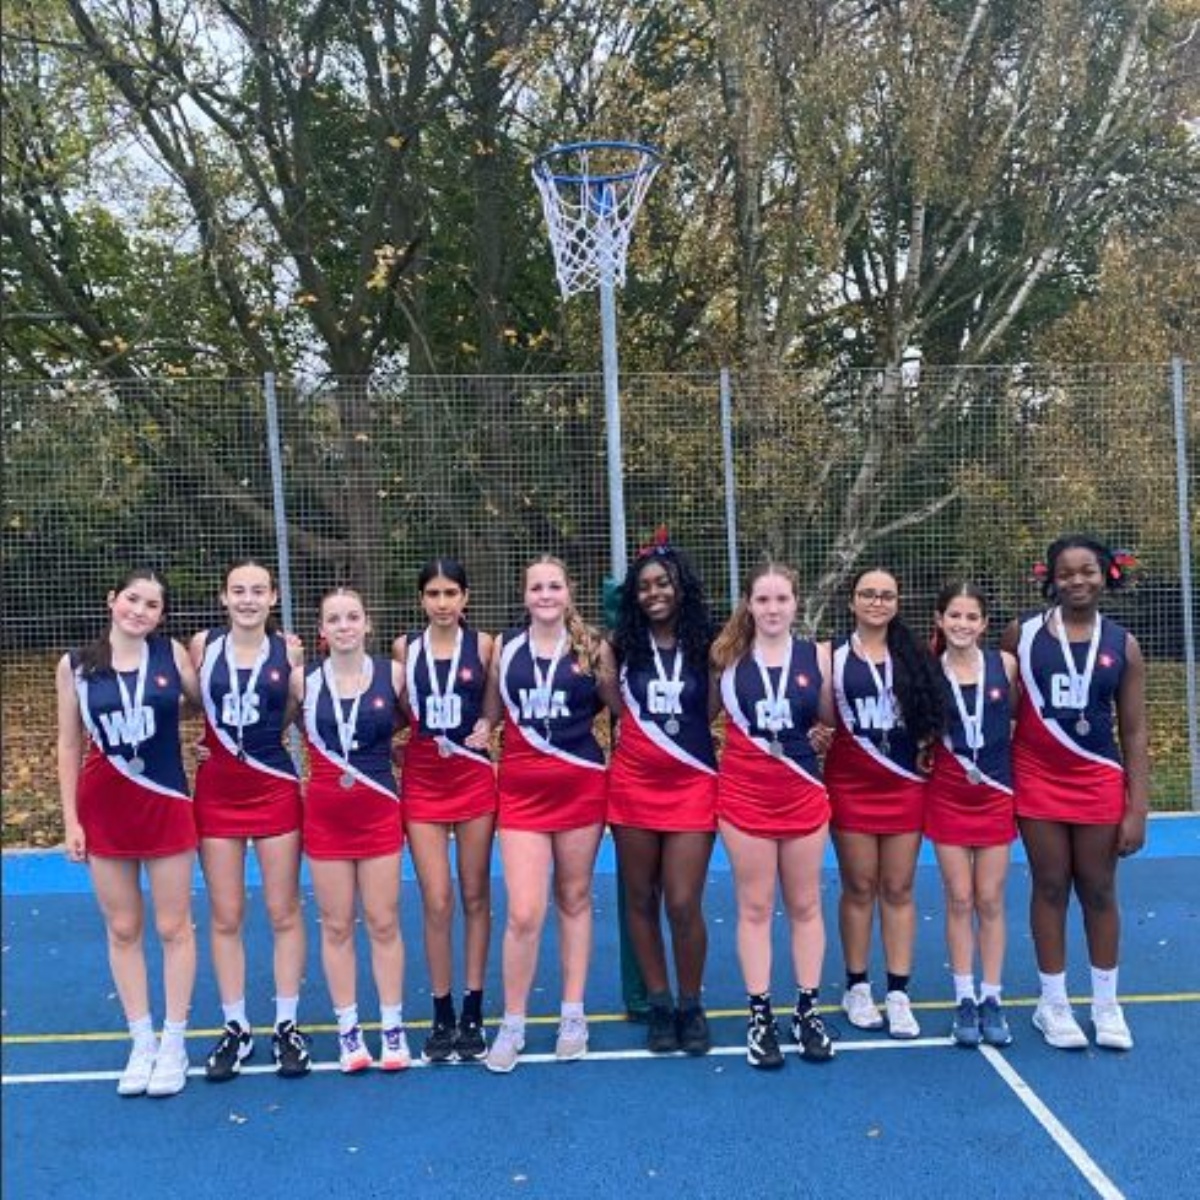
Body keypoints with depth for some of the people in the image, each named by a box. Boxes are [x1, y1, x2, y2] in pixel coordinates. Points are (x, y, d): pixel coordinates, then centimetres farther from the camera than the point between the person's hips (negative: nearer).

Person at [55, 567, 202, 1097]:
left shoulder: (172, 653, -4)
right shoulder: (75, 665, -2)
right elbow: (69, 745, 2)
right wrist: (71, 819, 0)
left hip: (166, 805, -1)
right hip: (103, 810, 1)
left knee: (173, 927, 7)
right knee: (122, 930, 10)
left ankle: (174, 1044, 20)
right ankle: (142, 1042, 23)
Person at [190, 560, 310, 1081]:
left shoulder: (288, 651, -2)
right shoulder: (202, 645, -1)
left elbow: (297, 717, 6)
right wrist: (191, 745, -4)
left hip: (276, 790, -1)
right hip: (216, 793, 1)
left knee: (284, 913, 6)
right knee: (225, 917, 7)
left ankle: (287, 1026, 19)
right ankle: (235, 1028, 21)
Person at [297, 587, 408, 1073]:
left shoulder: (393, 674, -3)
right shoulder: (303, 680, -3)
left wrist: (389, 752, -1)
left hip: (379, 811, 0)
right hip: (324, 814, 1)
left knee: (383, 923, 5)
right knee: (336, 926, 7)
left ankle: (392, 1028, 18)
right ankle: (348, 1030, 19)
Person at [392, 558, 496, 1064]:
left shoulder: (483, 645, -2)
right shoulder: (404, 648, 2)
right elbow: (398, 711, 9)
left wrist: (486, 726, -12)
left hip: (474, 778, 0)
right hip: (422, 782, 1)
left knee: (475, 896, 8)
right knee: (437, 902, -1)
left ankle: (472, 1014, 17)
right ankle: (442, 1017, 12)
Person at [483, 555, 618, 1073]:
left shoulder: (593, 647, -1)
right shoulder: (505, 647, 3)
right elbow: (490, 714, 12)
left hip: (581, 786, 0)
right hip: (522, 791, 0)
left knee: (574, 899, 12)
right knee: (523, 914, -6)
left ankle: (573, 1016, 26)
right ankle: (511, 1026, 12)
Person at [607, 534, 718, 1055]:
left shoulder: (705, 644, 0)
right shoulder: (624, 644, 3)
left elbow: (717, 711, 2)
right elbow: (611, 706, 3)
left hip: (691, 786, -2)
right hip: (633, 784, 2)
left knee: (684, 905, -6)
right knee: (640, 900, 9)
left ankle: (691, 1007, 15)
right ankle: (658, 1004, 24)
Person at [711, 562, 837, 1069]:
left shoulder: (817, 656, -1)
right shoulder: (727, 655, -4)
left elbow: (830, 716, 4)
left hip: (803, 792, 1)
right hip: (744, 793, -1)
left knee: (805, 905, 11)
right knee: (754, 908, 7)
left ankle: (807, 1011, 24)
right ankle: (760, 1015, 17)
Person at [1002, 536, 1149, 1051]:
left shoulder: (1122, 644, 0)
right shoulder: (1022, 634, -2)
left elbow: (1134, 732, 1)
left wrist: (1137, 808, -4)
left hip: (1099, 781, 1)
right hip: (1038, 780, -1)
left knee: (1098, 890, 9)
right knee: (1050, 887, 6)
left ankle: (1106, 1004, 23)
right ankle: (1052, 1003, 19)